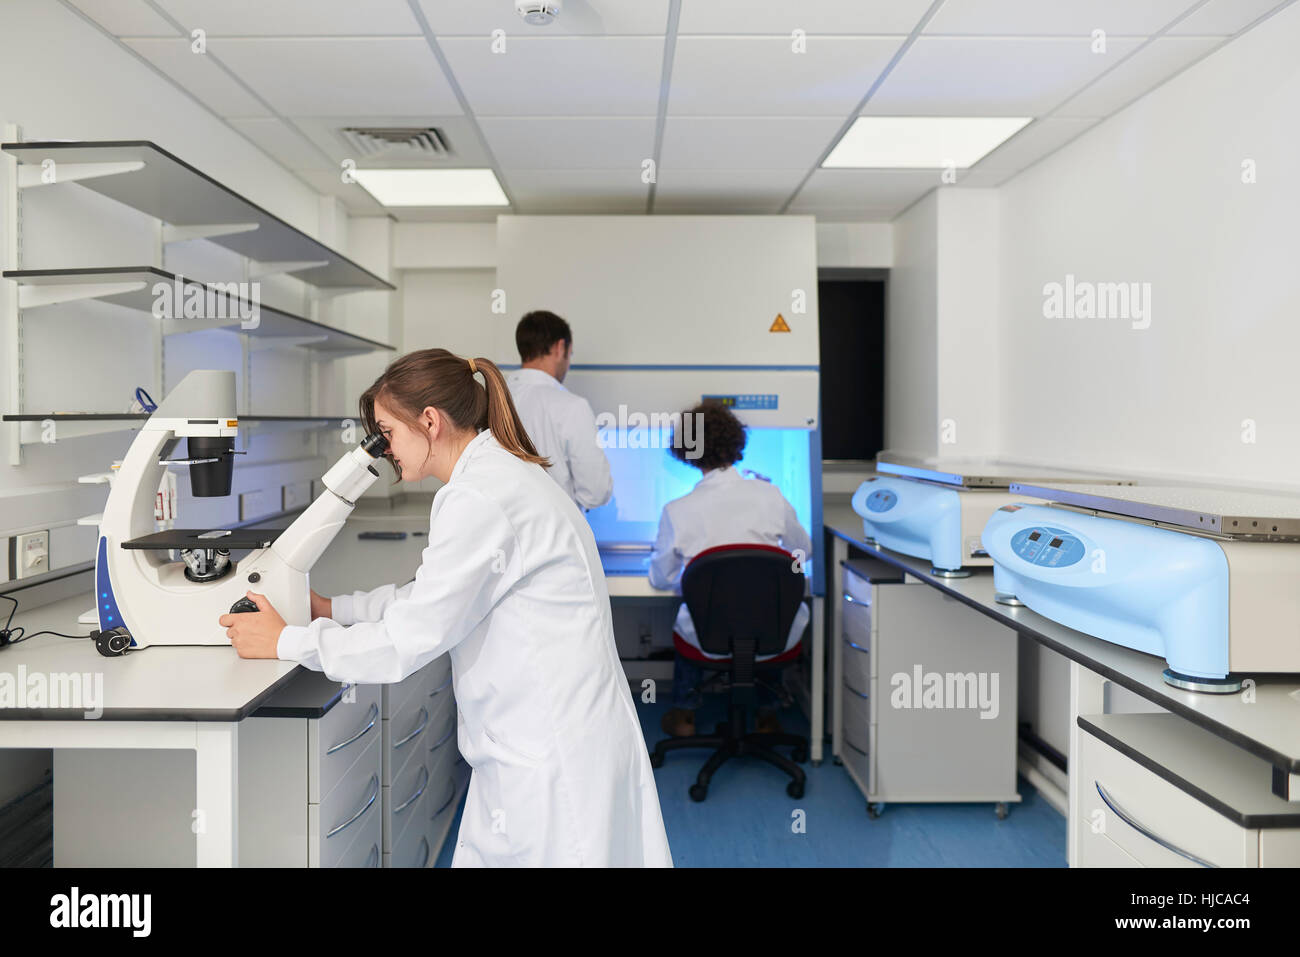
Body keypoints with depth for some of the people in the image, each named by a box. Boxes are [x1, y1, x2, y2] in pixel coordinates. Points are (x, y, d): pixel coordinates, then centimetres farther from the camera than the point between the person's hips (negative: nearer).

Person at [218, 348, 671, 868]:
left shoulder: (478, 498, -21)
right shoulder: (498, 475, 11)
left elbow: (408, 641, -17)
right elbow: (433, 597, 20)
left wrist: (286, 641, -4)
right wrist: (330, 608, 17)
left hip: (554, 758, -9)